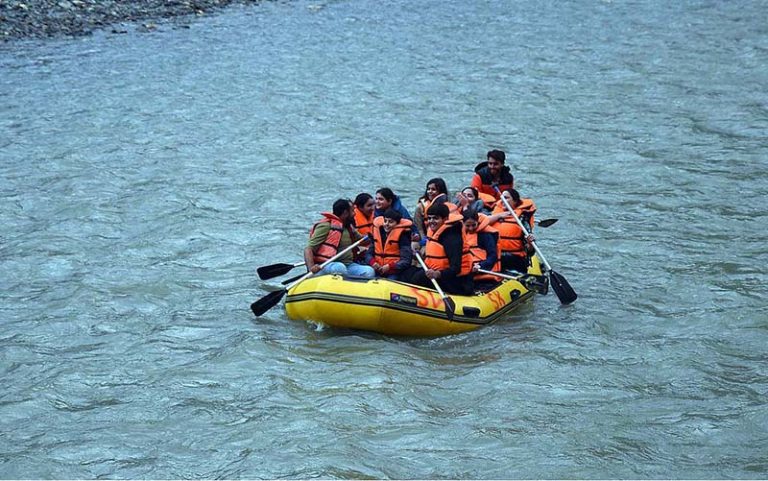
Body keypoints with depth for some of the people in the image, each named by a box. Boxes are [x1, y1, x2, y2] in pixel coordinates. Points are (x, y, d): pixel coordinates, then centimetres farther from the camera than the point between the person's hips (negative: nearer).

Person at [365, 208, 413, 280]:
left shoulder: (402, 235, -4)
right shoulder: (377, 230, 9)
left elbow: (406, 261, -10)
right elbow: (369, 253, 13)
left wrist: (389, 266, -23)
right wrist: (372, 262, -9)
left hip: (394, 274, -4)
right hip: (377, 273, 4)